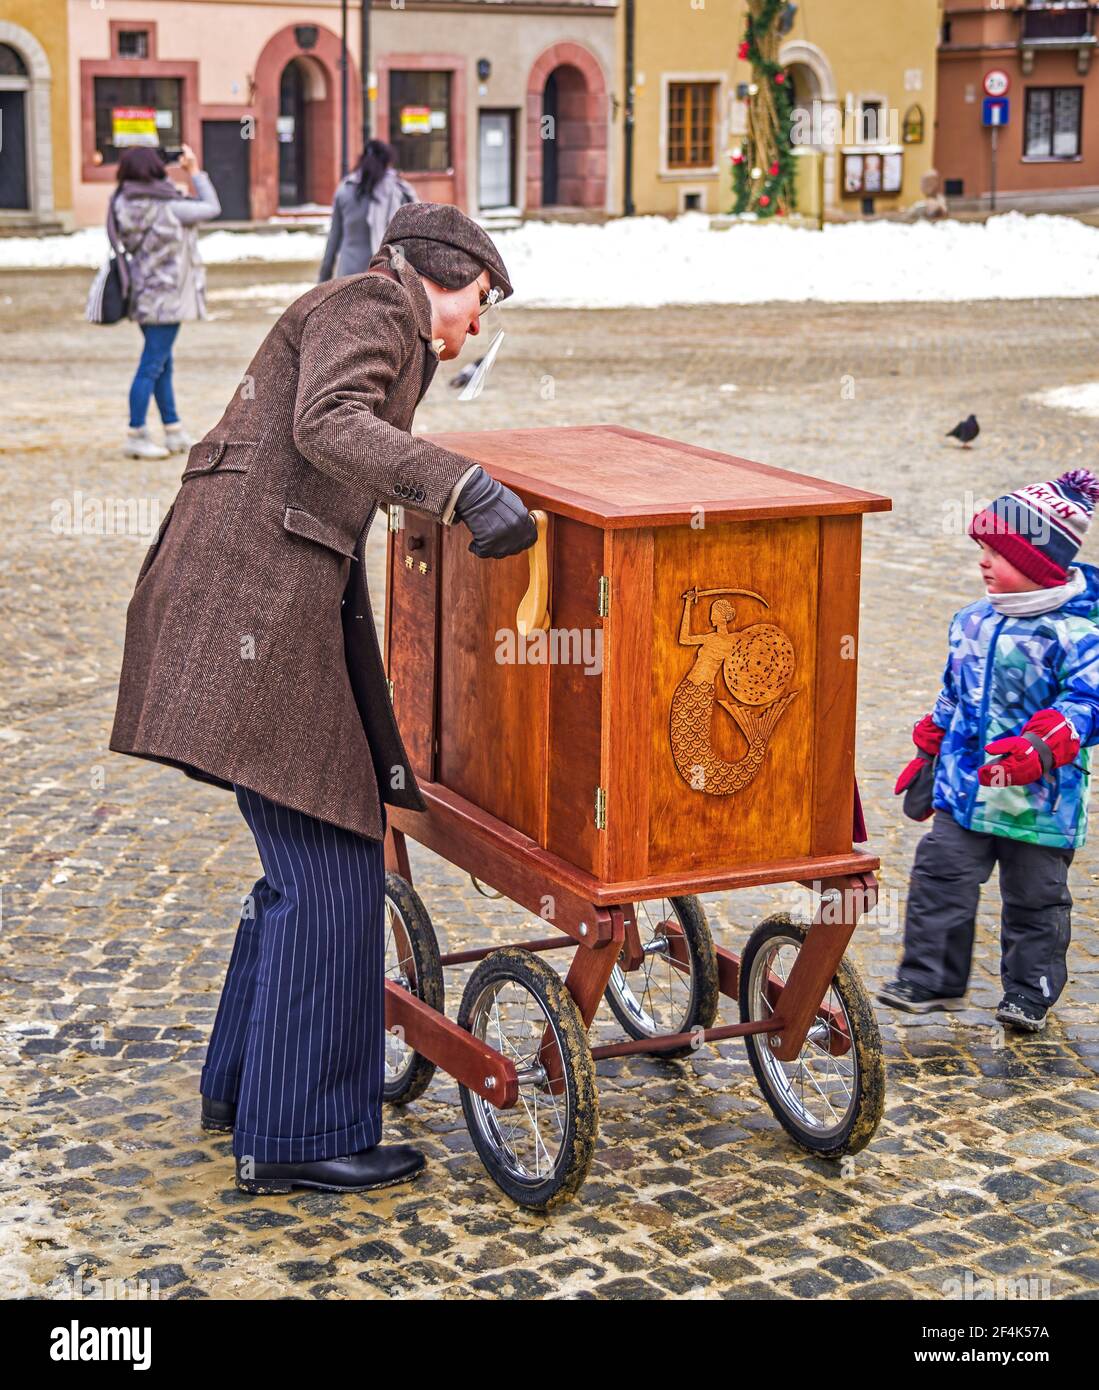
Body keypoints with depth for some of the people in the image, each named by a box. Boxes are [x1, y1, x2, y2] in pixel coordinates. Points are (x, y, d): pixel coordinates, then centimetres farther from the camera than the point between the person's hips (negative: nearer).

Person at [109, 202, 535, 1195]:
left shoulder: (385, 335, 28)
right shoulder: (369, 307, -2)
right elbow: (327, 422, -24)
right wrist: (465, 488, -34)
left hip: (287, 598, 10)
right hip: (253, 598, -10)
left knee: (313, 855, 15)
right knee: (325, 868, -7)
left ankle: (242, 1081, 27)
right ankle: (296, 1136, 0)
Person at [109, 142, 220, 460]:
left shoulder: (125, 205, 2)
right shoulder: (167, 207, -18)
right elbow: (211, 207, -8)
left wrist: (175, 180, 9)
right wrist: (194, 171, 1)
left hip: (146, 295, 9)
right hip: (166, 296, -9)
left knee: (162, 364, 16)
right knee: (151, 366, -3)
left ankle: (175, 433, 25)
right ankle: (136, 437, 1)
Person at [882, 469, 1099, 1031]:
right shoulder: (973, 621, 8)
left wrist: (1042, 746, -38)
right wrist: (928, 754, 24)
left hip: (1038, 799, -5)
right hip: (963, 786, 5)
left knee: (1035, 898, 9)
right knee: (940, 877, -2)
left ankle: (1029, 995, 23)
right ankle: (930, 979, 8)